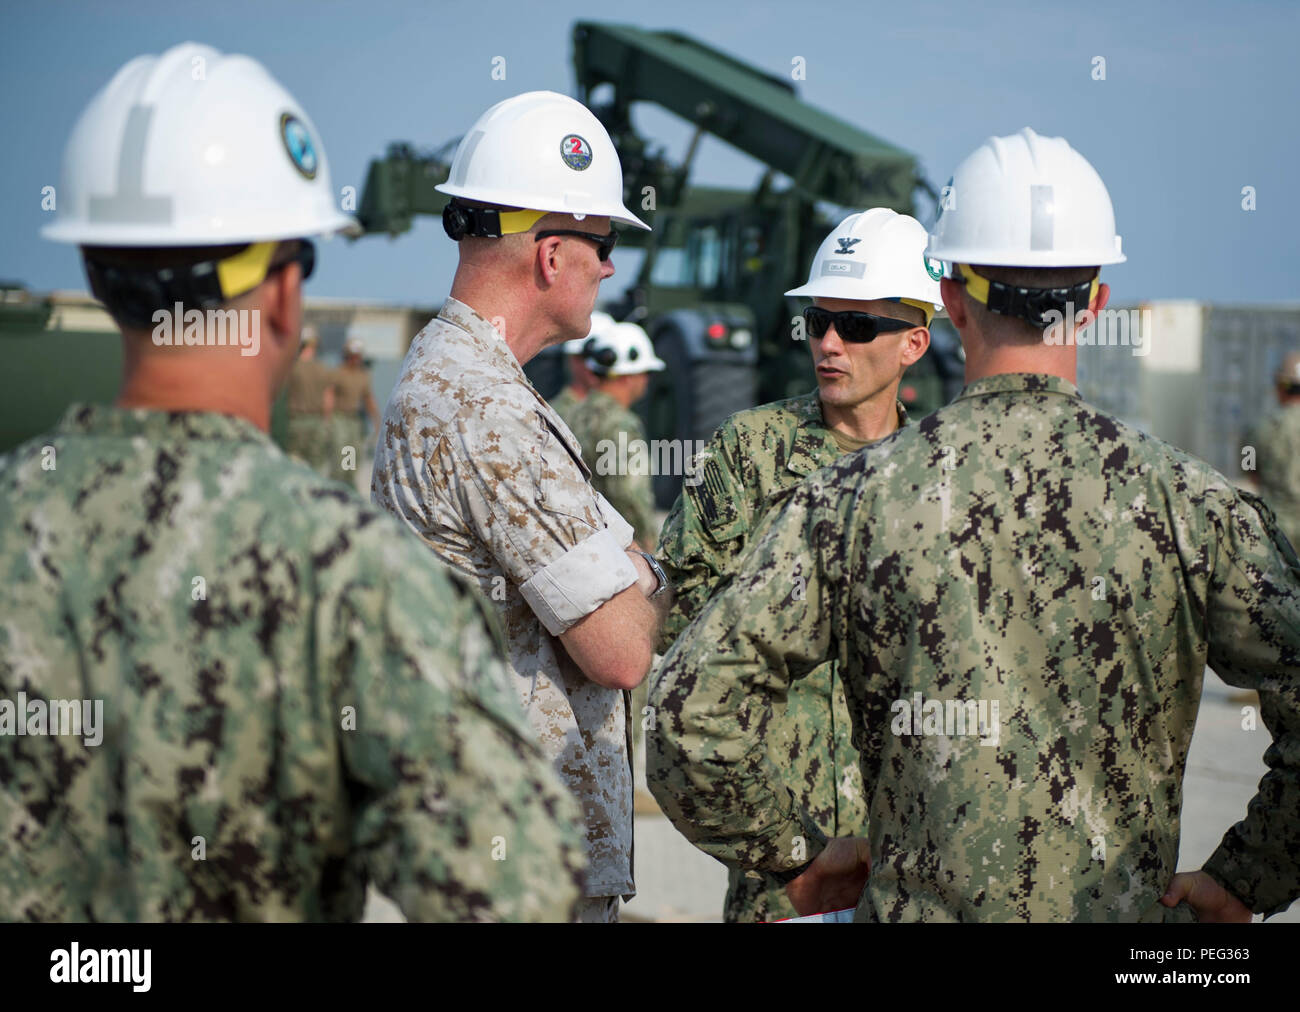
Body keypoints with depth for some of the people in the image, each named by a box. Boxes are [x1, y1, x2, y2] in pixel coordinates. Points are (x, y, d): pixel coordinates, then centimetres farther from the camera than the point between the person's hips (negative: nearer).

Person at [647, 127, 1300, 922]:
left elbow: (693, 710, -9)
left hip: (914, 904, 0)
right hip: (1122, 910, 0)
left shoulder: (852, 498, -6)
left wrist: (797, 851, 5)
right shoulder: (1182, 497, -7)